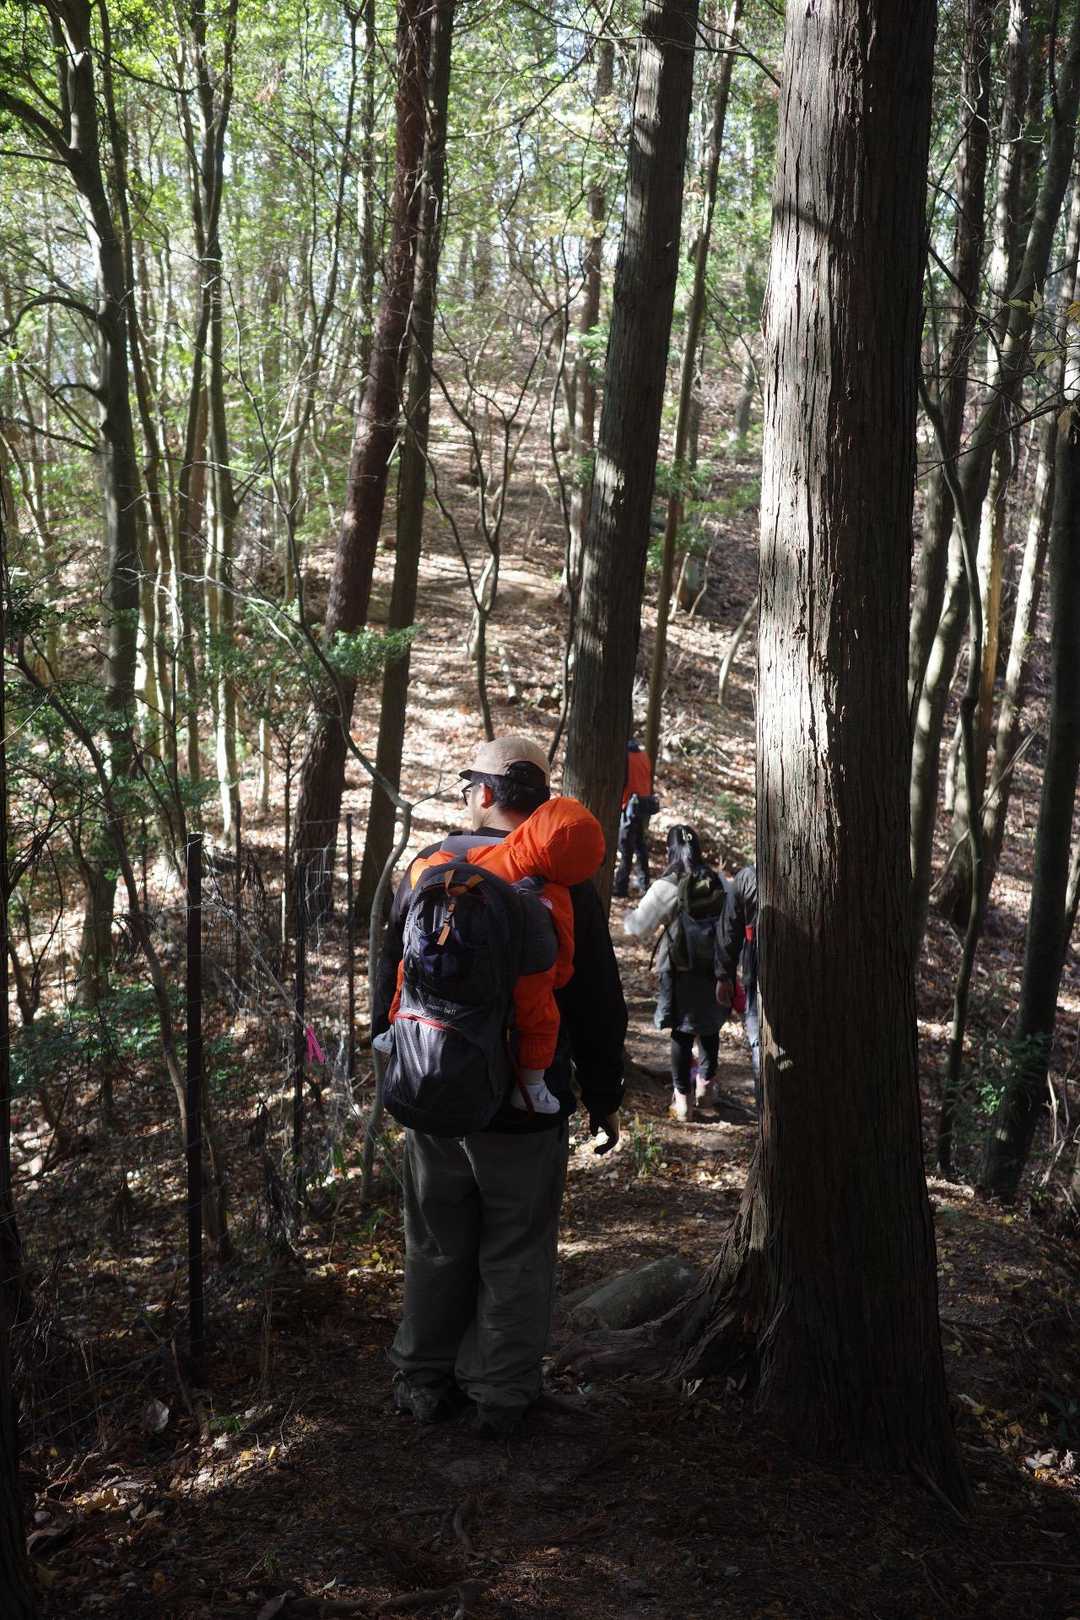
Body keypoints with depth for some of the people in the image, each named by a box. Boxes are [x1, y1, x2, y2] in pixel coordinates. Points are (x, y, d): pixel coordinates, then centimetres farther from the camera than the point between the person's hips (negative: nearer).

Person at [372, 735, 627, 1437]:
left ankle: (425, 1380, 26)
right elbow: (600, 1006, -5)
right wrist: (604, 1099, 6)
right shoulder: (567, 885, -9)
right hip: (527, 1106, -3)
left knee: (437, 1245, 16)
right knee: (516, 1254, 9)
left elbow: (389, 983, 7)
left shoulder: (428, 867, -1)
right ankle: (502, 1393, 16)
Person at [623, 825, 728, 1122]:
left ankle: (682, 1097, 14)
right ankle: (706, 1080, 36)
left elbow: (639, 928, -10)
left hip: (680, 970, -3)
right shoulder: (719, 883, -4)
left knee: (682, 1031, 7)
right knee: (710, 1025, 21)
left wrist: (628, 917, 11)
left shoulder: (666, 888, -16)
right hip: (715, 968, 3)